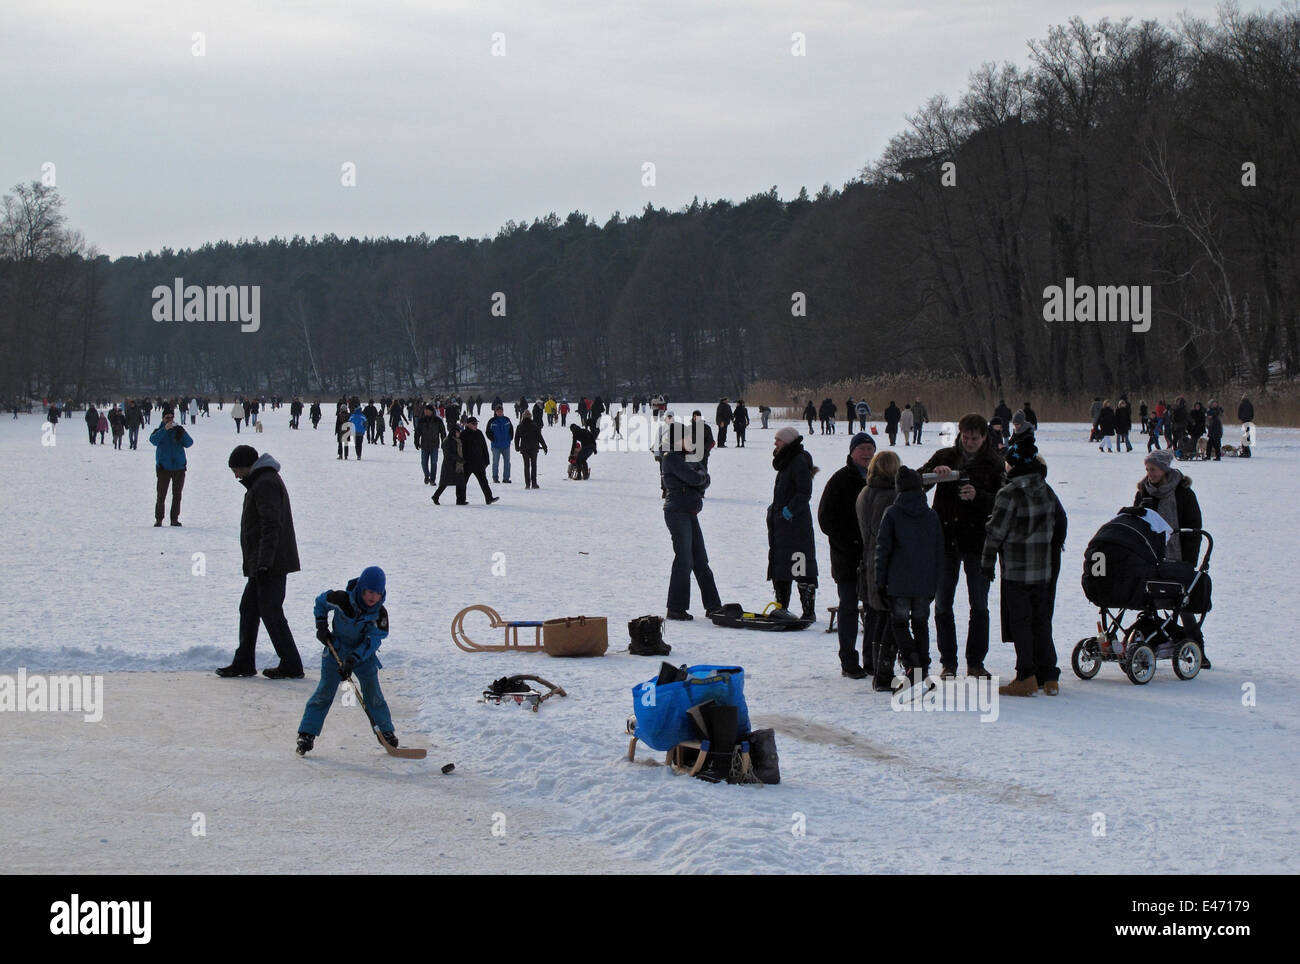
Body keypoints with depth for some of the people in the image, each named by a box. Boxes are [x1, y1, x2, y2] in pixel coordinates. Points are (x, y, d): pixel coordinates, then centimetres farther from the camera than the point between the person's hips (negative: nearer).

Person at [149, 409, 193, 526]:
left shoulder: (179, 430, 8)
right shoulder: (159, 431, 5)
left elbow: (189, 443, -5)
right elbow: (153, 440, -17)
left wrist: (183, 433, -23)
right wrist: (165, 429, -26)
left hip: (179, 467, 2)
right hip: (164, 468, -2)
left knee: (177, 495, 6)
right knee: (161, 496, -6)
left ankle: (175, 519, 13)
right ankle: (158, 519, -1)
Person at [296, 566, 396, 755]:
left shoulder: (380, 614, -17)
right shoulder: (341, 600, -20)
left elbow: (372, 641, -19)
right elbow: (320, 602, 1)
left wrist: (353, 660, -28)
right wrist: (321, 626, -6)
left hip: (364, 654, 1)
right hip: (336, 650, -1)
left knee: (373, 695, 0)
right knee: (324, 693, -5)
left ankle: (387, 732, 16)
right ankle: (307, 734, -1)